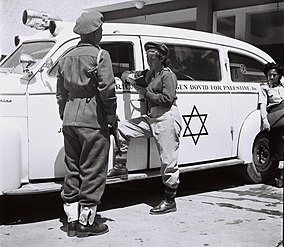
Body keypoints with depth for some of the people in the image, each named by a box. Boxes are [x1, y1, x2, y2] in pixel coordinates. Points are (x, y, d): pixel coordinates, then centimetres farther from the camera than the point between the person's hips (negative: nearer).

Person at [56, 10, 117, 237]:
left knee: (72, 170, 12)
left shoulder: (66, 57, 15)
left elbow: (61, 93, 17)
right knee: (92, 172, 2)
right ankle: (86, 221, 9)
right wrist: (112, 117, -4)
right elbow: (107, 90, -14)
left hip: (70, 119, 7)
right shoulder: (100, 55, -6)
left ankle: (72, 220, 19)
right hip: (93, 120, -7)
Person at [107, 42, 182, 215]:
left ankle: (170, 201, 5)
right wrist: (128, 77, 4)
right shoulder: (148, 74, 19)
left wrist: (145, 92, -12)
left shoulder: (168, 75, -6)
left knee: (168, 161, -4)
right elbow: (127, 74, 29)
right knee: (122, 128, 1)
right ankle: (121, 168, 7)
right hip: (151, 119, 9)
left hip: (167, 119, -9)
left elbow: (167, 99, -17)